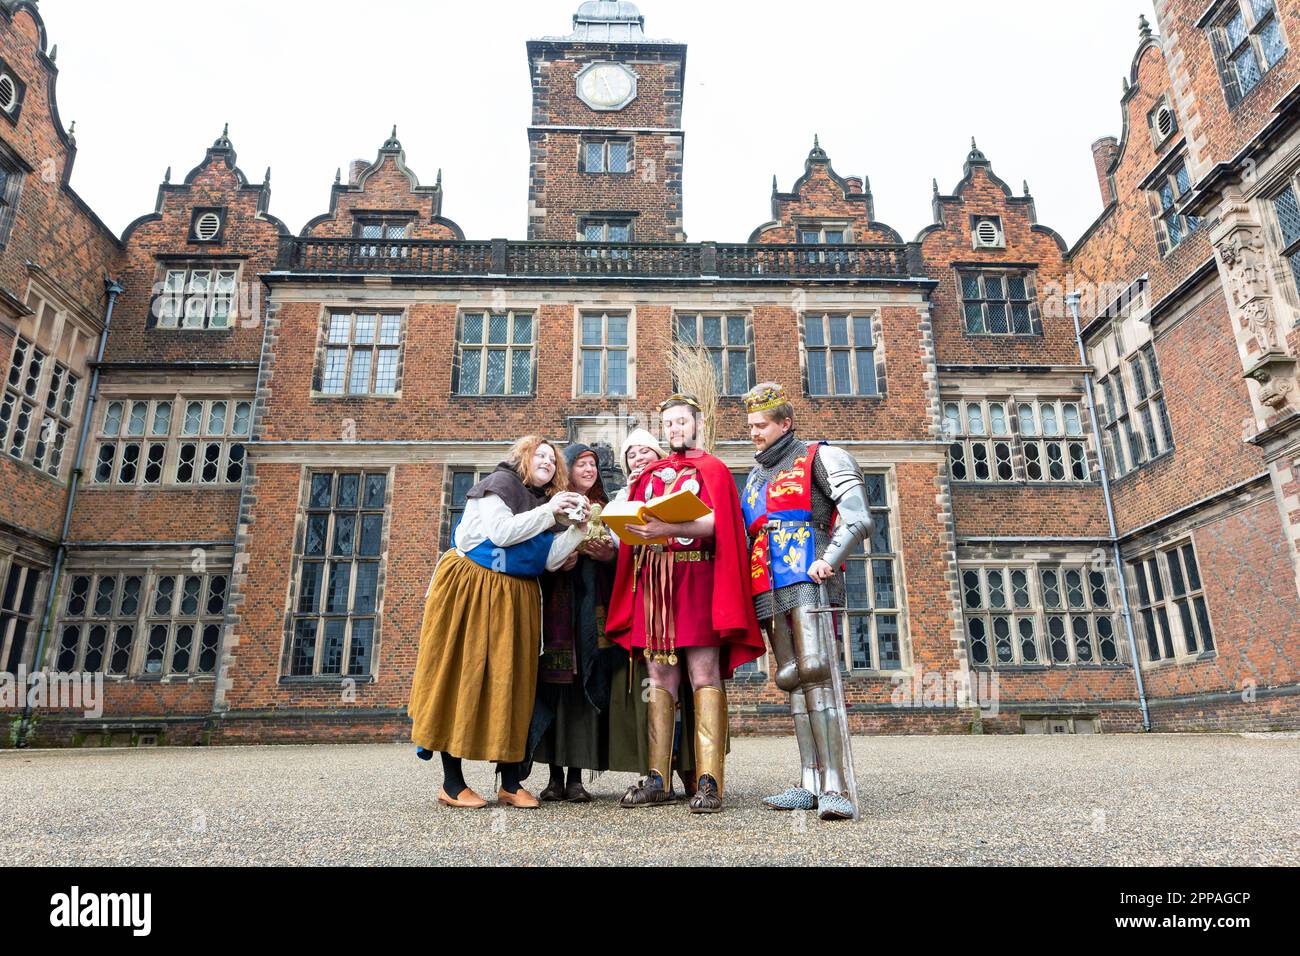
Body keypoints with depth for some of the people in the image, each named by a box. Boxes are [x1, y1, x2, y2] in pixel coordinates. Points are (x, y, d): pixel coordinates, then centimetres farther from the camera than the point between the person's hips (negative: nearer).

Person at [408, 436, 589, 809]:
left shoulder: (548, 502, 13)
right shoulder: (500, 482, -4)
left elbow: (550, 561, 3)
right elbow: (501, 532, -19)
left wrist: (576, 527, -7)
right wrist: (548, 512, -18)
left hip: (516, 599, 6)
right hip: (472, 591, -6)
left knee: (511, 682, 3)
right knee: (464, 676, -3)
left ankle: (510, 782, 7)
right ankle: (452, 782, 4)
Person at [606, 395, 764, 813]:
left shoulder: (712, 470, 7)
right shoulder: (650, 475, 22)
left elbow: (717, 523, -10)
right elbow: (635, 524, 17)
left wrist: (668, 528, -23)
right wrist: (636, 528, -6)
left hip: (696, 578, -4)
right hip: (653, 579, 5)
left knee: (704, 675, -8)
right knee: (660, 676, 3)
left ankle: (709, 782, -7)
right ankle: (659, 779, 7)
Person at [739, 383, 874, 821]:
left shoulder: (819, 458, 4)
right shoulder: (755, 476, 25)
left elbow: (858, 518, -7)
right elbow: (749, 536, 28)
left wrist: (828, 560, -20)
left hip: (807, 582, -7)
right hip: (769, 590, 7)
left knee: (816, 672, -17)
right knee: (792, 679, 2)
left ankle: (838, 788, -18)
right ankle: (812, 784, 4)